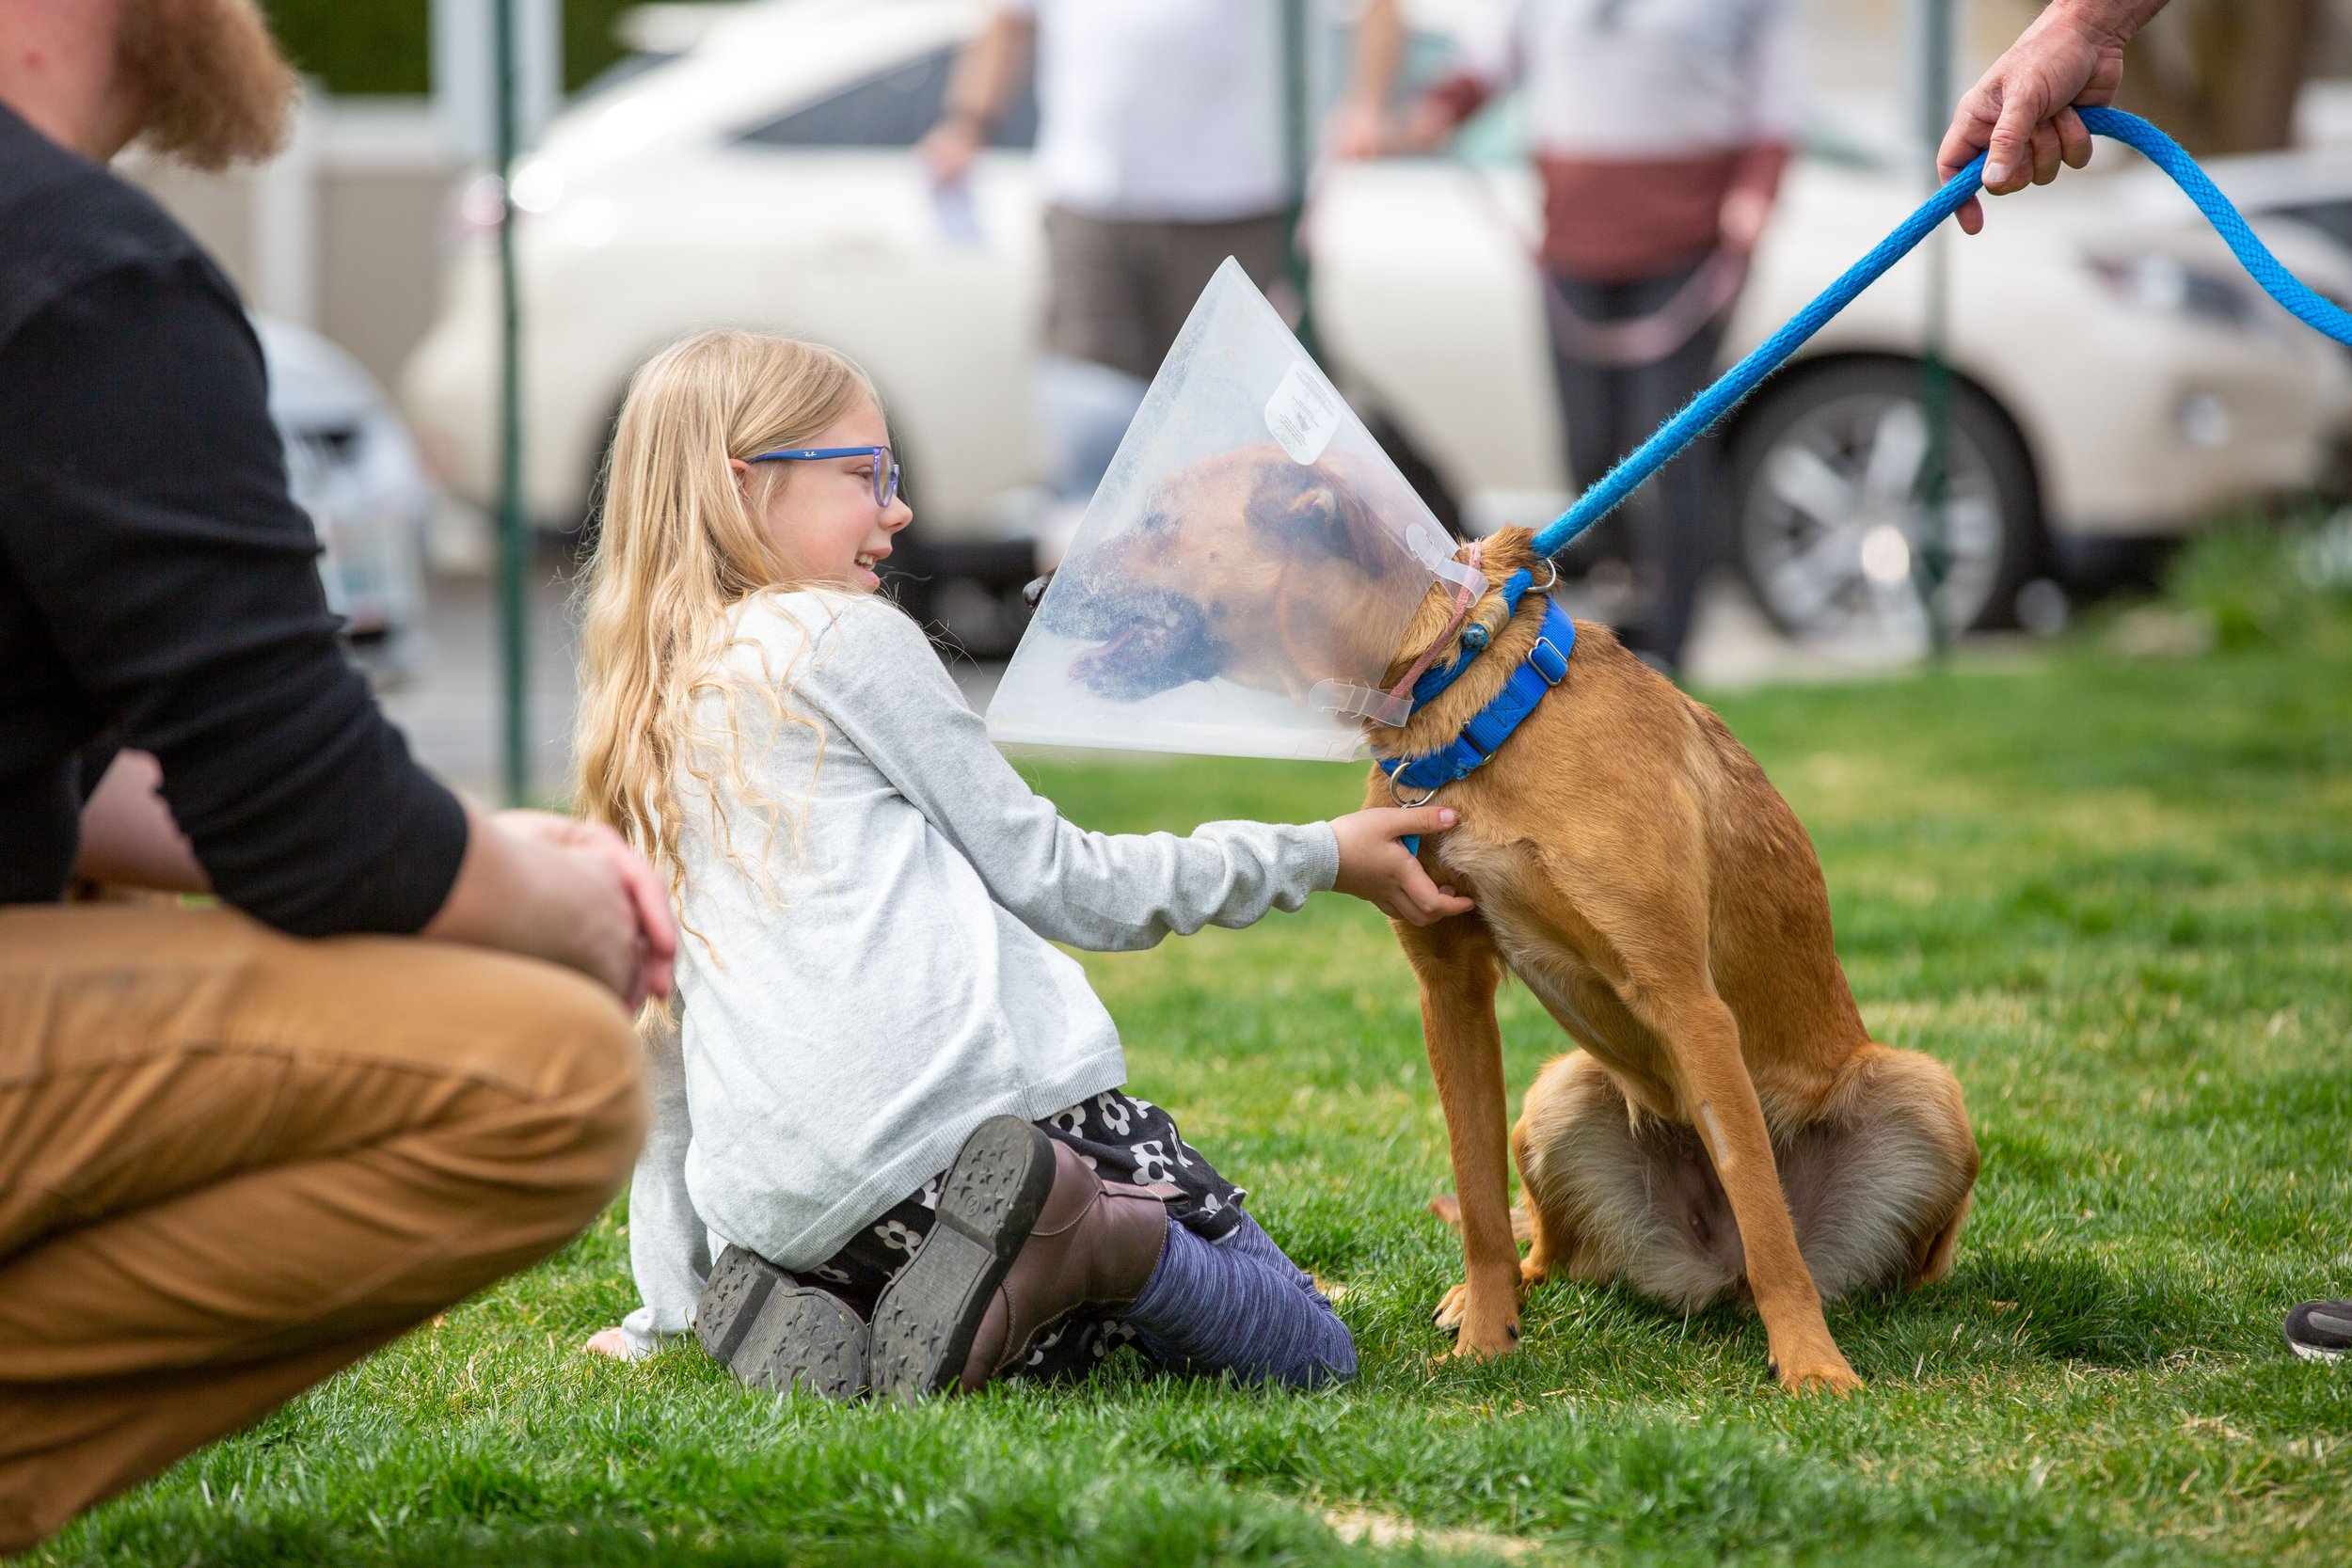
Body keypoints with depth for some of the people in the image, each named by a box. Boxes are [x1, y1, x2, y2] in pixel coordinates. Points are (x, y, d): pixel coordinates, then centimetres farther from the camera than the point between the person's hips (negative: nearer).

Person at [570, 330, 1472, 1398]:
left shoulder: (636, 716, 21)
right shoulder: (845, 638, 2)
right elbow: (1049, 881, 5)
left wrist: (669, 1309, 30)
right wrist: (1315, 857, 14)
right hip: (979, 1097, -6)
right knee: (1305, 1352, 2)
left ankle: (813, 1302, -1)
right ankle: (1102, 1231, -26)